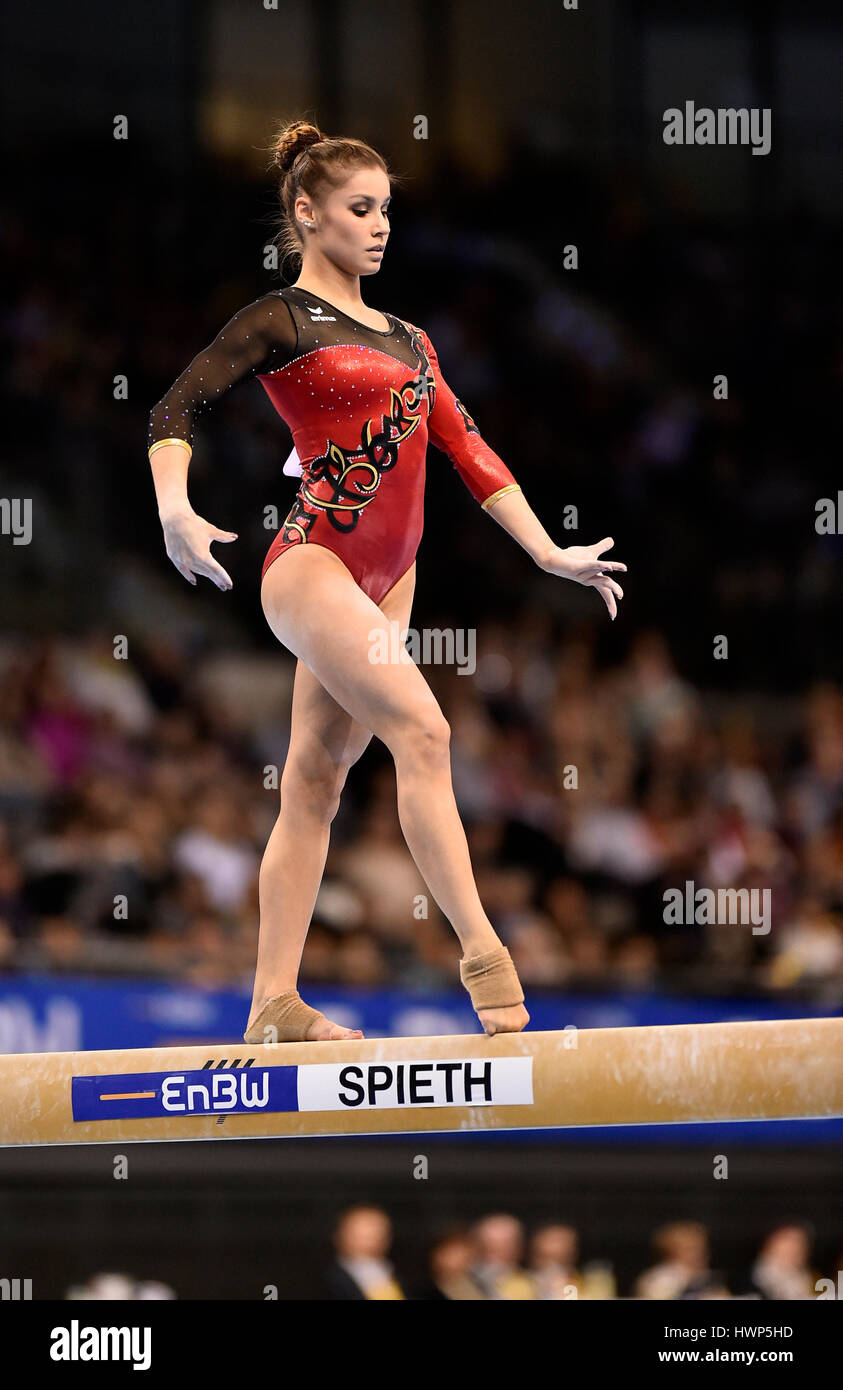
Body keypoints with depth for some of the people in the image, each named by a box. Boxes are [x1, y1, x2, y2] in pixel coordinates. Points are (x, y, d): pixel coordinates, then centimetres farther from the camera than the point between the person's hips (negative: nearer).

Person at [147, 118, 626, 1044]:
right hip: (314, 561, -7)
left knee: (315, 781, 7)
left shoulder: (407, 340, 21)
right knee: (420, 726, -23)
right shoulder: (281, 320, 0)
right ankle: (480, 950, -28)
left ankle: (275, 1006, 6)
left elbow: (469, 452, 20)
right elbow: (176, 408, -7)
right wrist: (174, 510, -25)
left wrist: (550, 554, 13)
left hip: (385, 576, 7)